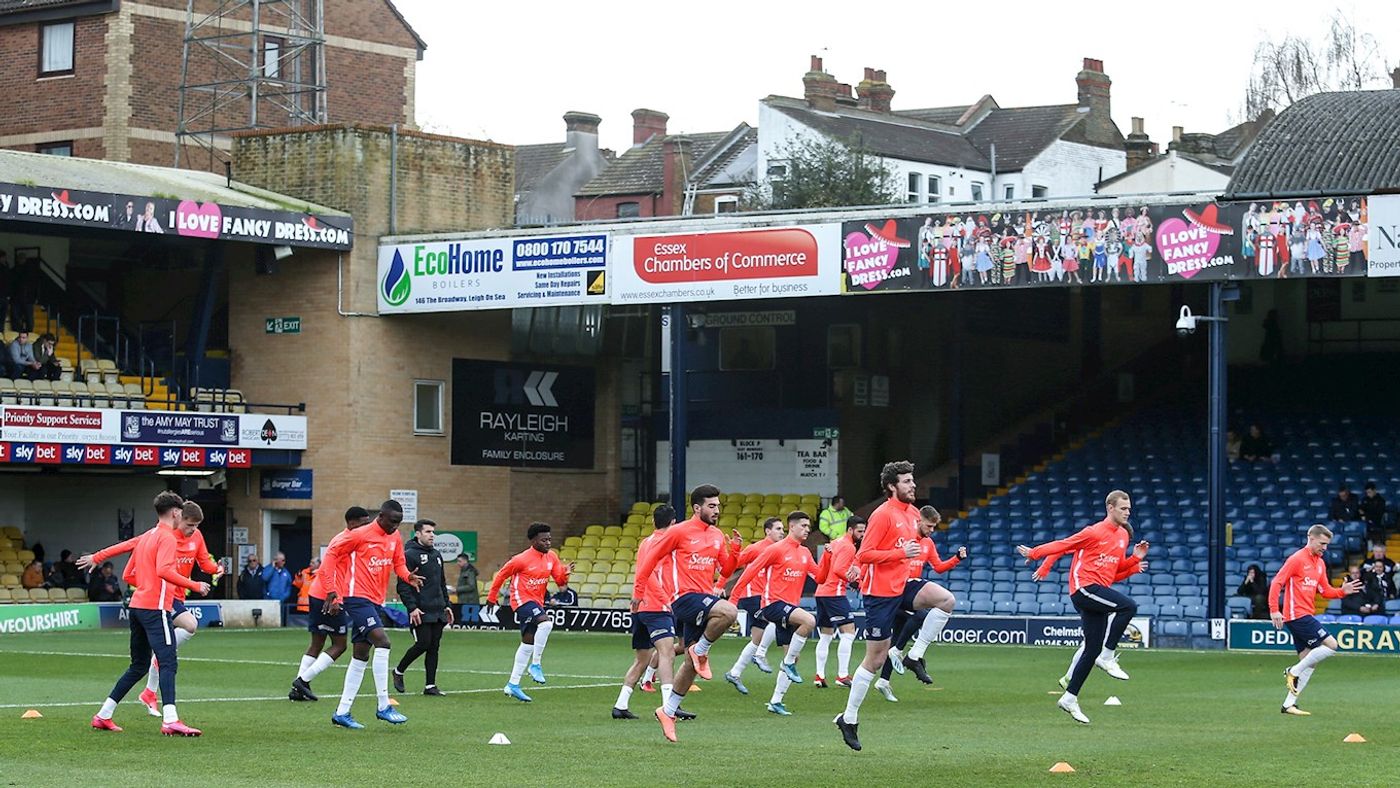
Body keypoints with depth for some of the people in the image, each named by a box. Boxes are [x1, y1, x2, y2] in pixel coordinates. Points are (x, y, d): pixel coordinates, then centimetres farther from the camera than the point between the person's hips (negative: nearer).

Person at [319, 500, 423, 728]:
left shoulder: (394, 538, 9)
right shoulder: (360, 535, -11)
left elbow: (398, 563, 21)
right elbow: (331, 554, -8)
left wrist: (408, 576, -3)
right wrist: (331, 591, -13)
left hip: (376, 602, 8)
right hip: (357, 598, -8)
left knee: (361, 656, 9)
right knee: (382, 641, -21)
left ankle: (342, 712, 14)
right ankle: (383, 706, -18)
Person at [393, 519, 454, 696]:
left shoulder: (436, 555, 18)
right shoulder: (409, 555, -7)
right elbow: (403, 585, -13)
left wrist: (446, 605, 18)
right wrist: (412, 607, -19)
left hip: (438, 612, 7)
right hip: (420, 612, -7)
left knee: (434, 647, 4)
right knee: (423, 643, -10)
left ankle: (430, 685, 6)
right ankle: (399, 672, 12)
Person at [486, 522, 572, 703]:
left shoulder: (551, 557, 4)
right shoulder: (522, 559, -15)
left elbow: (560, 581, 6)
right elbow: (502, 575, -4)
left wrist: (564, 574, -18)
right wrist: (492, 598, 3)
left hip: (537, 602, 8)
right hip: (522, 599, -8)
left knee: (528, 644, 11)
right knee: (545, 622, -32)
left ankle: (513, 685, 20)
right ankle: (536, 665, -19)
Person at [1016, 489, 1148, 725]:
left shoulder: (1123, 535, 16)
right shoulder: (1095, 532, -7)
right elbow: (1063, 545, -1)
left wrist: (1135, 559, 7)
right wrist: (1034, 553, 0)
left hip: (1099, 592, 8)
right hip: (1084, 588, -8)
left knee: (1092, 650, 6)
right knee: (1128, 606, -26)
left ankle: (1069, 698, 13)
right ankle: (1107, 656, -17)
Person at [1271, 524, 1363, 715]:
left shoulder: (1320, 563, 15)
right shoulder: (1297, 559, -10)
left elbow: (1325, 590, 20)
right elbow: (1276, 583, -13)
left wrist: (1342, 591, 0)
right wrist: (1274, 610, -21)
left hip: (1305, 616, 9)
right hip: (1297, 615, -9)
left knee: (1309, 662, 6)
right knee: (1331, 645, -14)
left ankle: (1289, 704, 9)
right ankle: (1294, 671, -6)